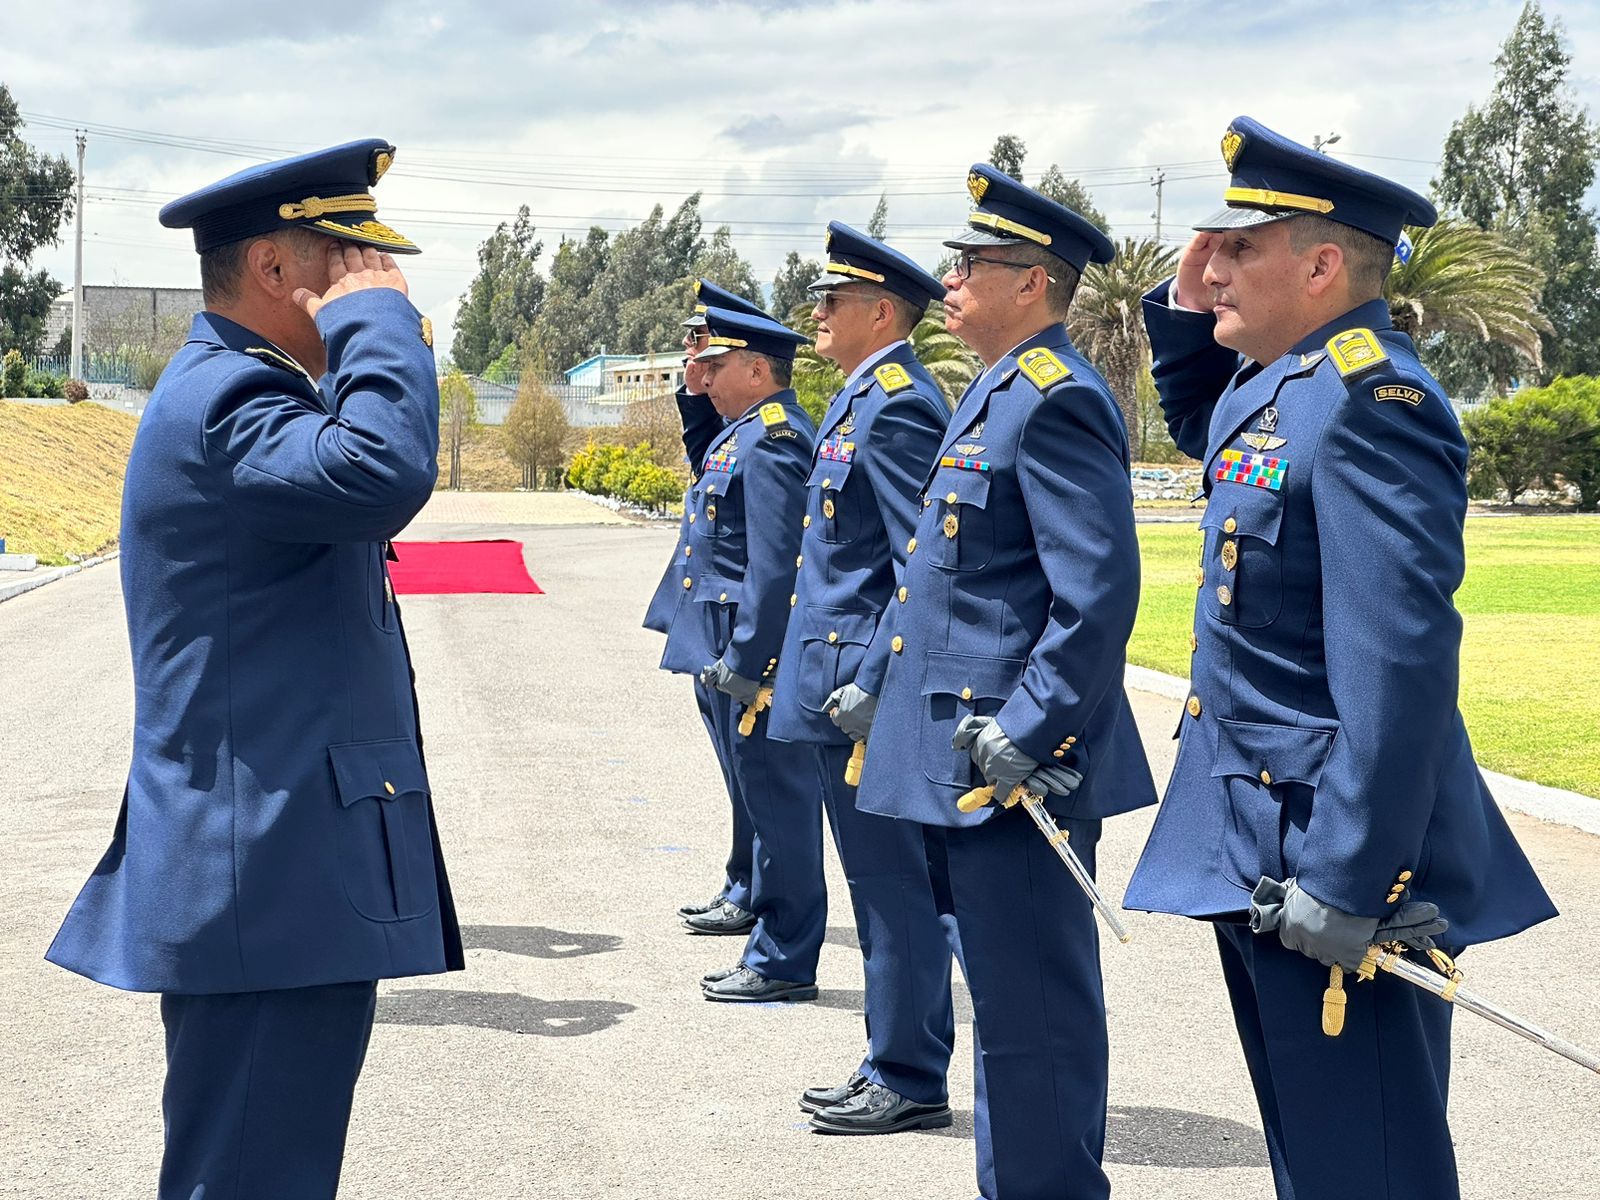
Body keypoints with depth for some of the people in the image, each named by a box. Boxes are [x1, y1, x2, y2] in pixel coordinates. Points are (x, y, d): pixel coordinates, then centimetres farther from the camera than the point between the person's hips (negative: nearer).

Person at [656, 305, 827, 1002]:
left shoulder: (771, 439, -17)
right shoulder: (748, 433, 16)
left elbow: (775, 566, -23)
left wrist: (743, 663, -22)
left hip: (761, 655, -11)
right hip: (737, 651, 11)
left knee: (776, 803, -3)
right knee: (763, 801, 14)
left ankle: (786, 965, 4)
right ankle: (773, 950, 22)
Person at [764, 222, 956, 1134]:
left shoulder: (895, 406, -15)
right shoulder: (869, 398, 16)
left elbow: (924, 562, -20)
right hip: (847, 681, 11)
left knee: (894, 886, -3)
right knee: (888, 885, 15)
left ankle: (910, 1083, 6)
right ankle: (897, 1068, 23)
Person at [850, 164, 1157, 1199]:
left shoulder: (1057, 399, -15)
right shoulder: (996, 394, 17)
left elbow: (1099, 592, -23)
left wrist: (1029, 731, -24)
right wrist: (876, 679, 23)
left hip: (1016, 765, -11)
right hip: (961, 755, 11)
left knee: (1031, 1016, -4)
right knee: (1014, 1004, 17)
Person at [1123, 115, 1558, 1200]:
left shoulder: (1369, 400, -20)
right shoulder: (1271, 381, 10)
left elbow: (1399, 659, -27)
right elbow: (1205, 436, 36)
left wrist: (1346, 879, -28)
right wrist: (1184, 310, 17)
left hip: (1322, 849, -10)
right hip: (1256, 841, 10)